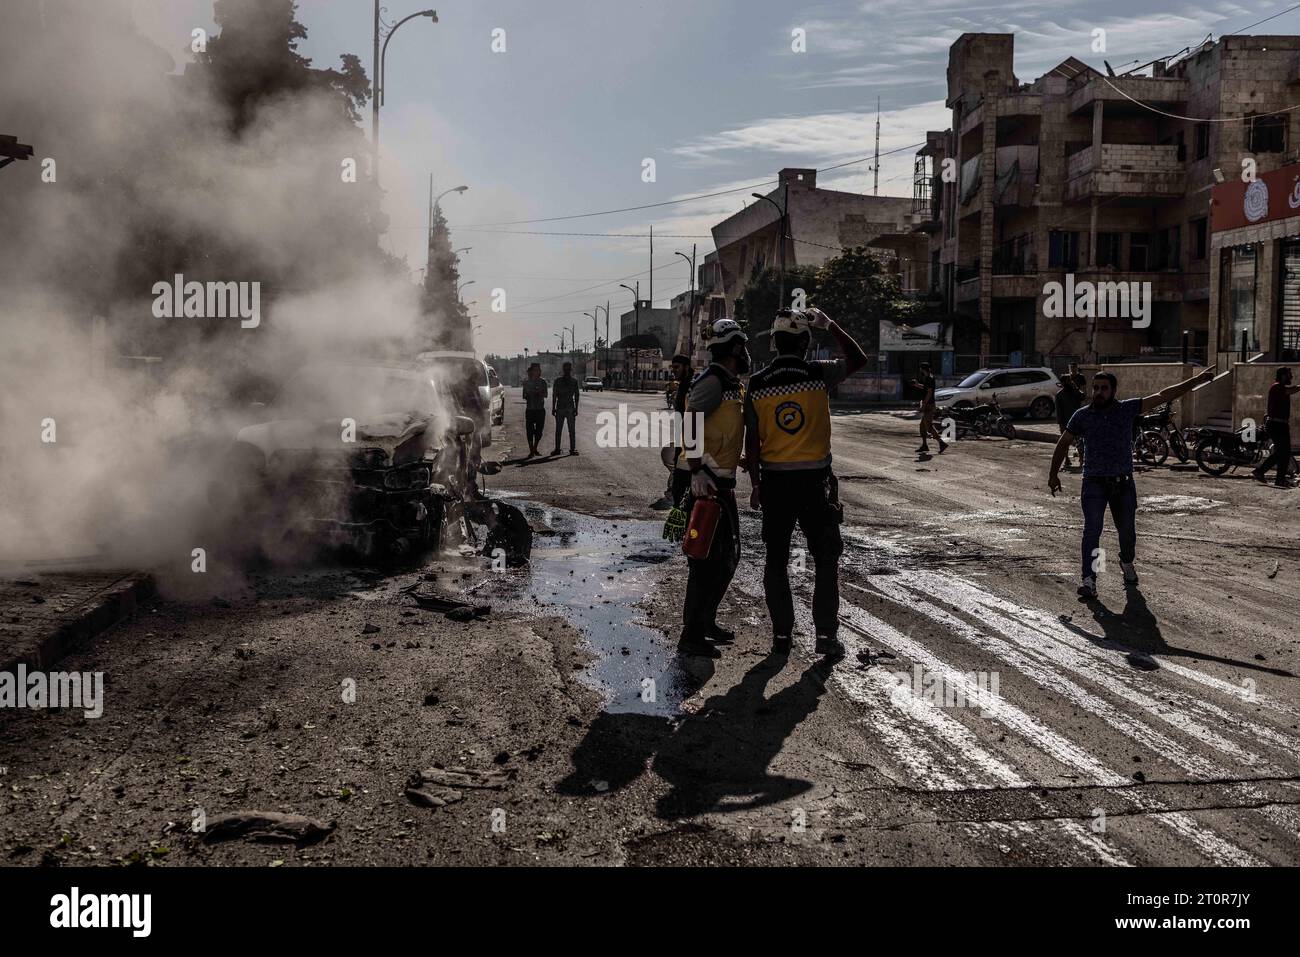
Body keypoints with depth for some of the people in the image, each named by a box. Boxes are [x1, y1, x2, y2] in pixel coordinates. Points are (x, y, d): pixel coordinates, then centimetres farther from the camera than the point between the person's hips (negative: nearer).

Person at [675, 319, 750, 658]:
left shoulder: (732, 384, 17)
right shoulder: (713, 381, -14)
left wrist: (728, 481, 25)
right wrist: (697, 471, -31)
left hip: (722, 481, 10)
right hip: (704, 481, -10)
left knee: (728, 555, 17)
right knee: (707, 559, -8)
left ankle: (707, 621, 30)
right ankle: (691, 636, -2)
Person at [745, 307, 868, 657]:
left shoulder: (756, 384, -1)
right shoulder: (819, 375, -8)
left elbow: (752, 440, 0)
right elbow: (859, 359, 8)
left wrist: (756, 483, 8)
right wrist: (829, 325, 12)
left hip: (774, 480, 2)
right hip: (815, 480, -2)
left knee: (777, 560, 11)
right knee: (826, 558, 8)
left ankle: (782, 635, 13)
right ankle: (826, 634, 7)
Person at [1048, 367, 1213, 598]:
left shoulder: (1128, 409, -1)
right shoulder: (1082, 416, -2)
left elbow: (1163, 396, 0)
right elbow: (1063, 443, 9)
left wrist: (1196, 380, -1)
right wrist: (1053, 474, 9)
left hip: (1123, 483, 2)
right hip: (1094, 483, -1)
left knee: (1127, 530, 13)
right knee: (1092, 530, -12)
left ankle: (1127, 563, 44)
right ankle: (1088, 579, -12)